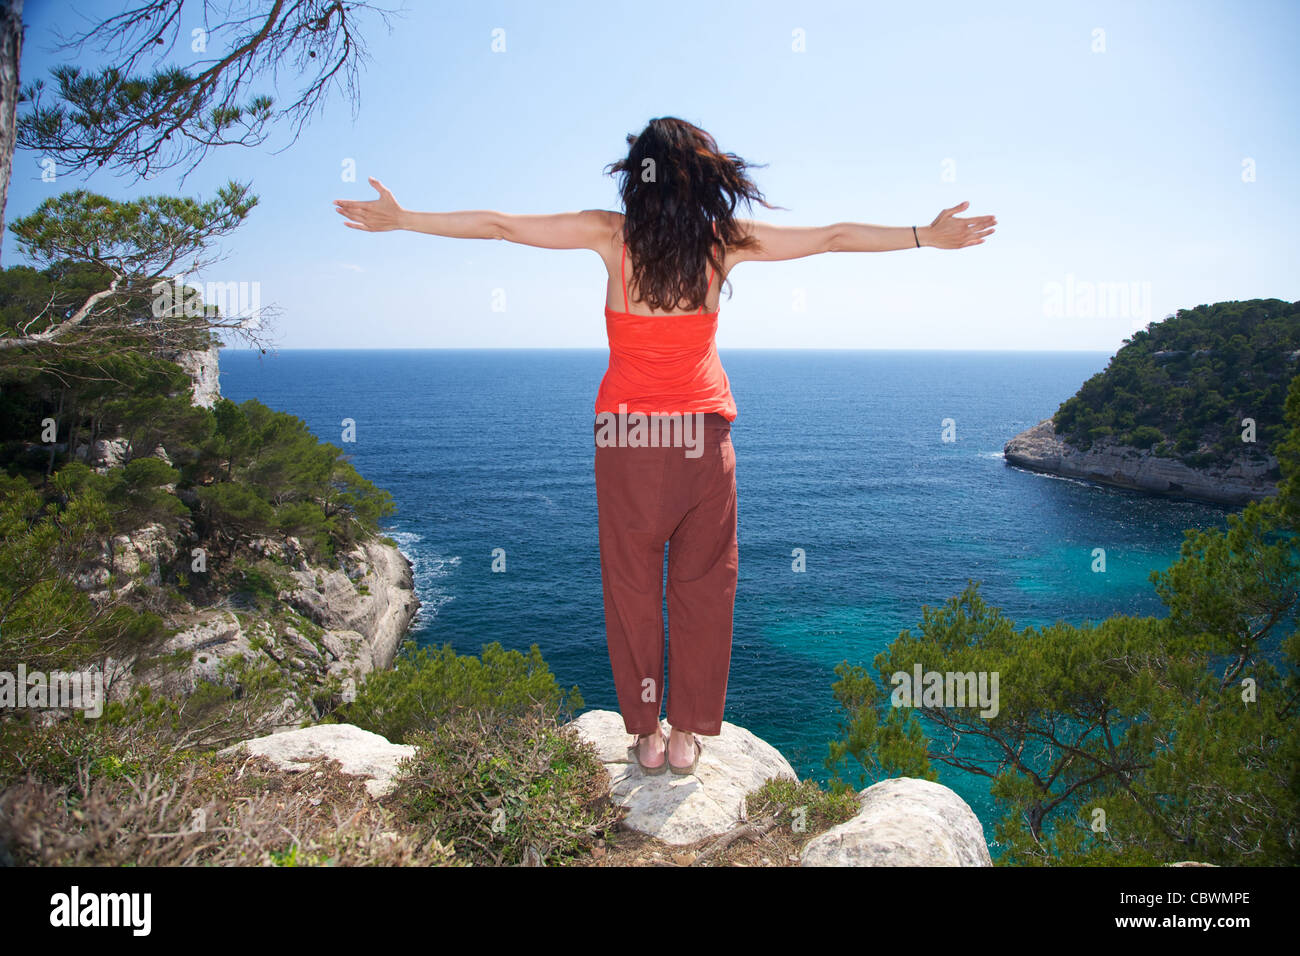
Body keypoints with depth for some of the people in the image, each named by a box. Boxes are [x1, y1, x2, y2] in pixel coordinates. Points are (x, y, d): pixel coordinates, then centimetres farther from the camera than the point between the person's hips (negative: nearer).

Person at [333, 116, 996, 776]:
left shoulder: (611, 235, -6)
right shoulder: (725, 241, -4)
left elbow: (497, 225, -1)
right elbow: (834, 237, 4)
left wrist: (400, 218, 10)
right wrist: (927, 236, 14)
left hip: (627, 435, 0)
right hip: (704, 435, 1)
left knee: (632, 589, 11)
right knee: (702, 586, 11)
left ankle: (646, 735, 19)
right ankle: (686, 736, 20)